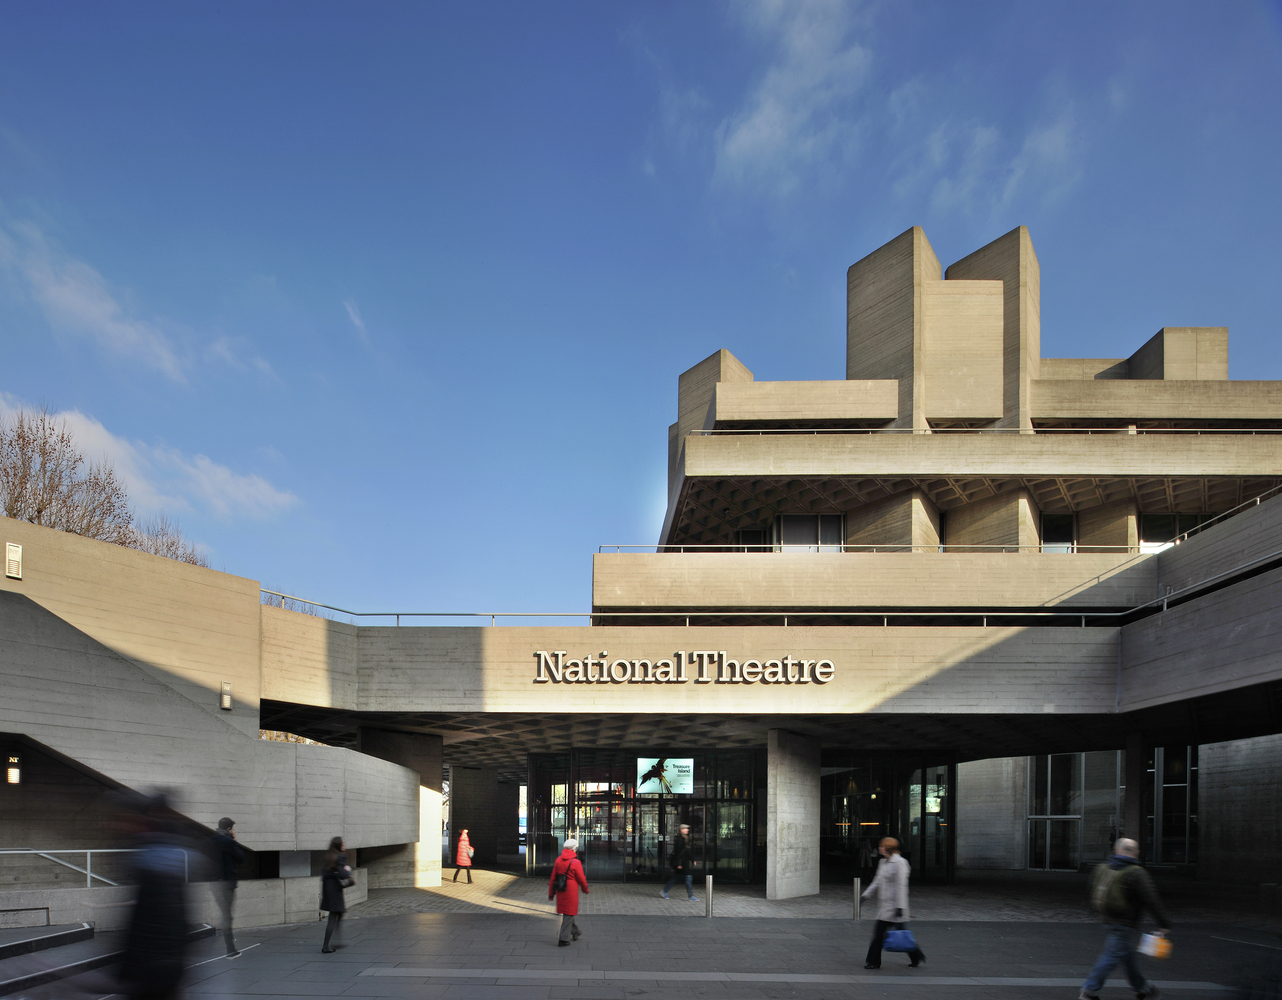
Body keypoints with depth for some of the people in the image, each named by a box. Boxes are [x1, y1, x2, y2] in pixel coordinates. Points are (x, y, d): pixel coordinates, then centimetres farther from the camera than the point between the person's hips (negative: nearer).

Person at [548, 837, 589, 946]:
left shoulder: (558, 860, 4)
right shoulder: (575, 862, -15)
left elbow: (553, 878, 7)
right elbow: (581, 879, -7)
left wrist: (551, 893, 15)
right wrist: (586, 889, 12)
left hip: (560, 891, 7)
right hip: (571, 891, -7)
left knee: (567, 913, 22)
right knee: (569, 914, 1)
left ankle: (575, 931, 39)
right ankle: (563, 940, 3)